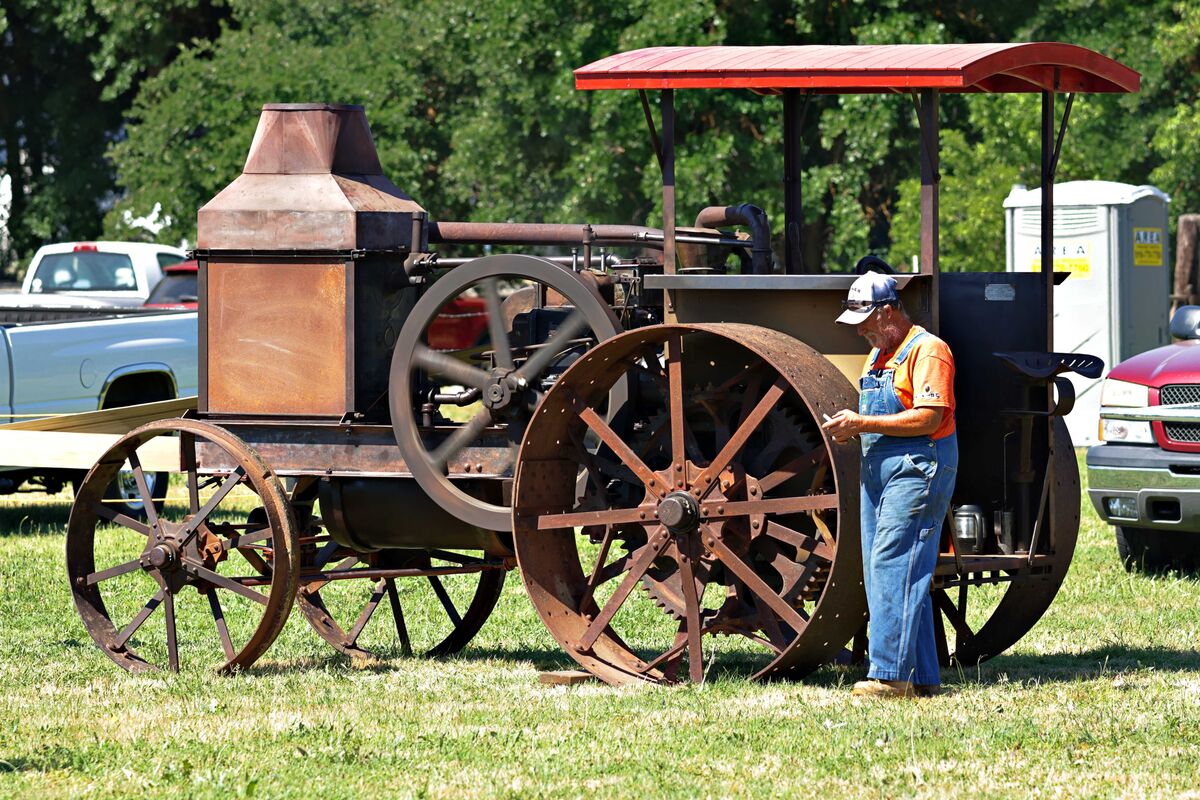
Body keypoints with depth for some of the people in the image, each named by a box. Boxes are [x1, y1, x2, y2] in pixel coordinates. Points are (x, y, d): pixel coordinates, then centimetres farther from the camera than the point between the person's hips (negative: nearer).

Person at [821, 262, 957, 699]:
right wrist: (850, 426, 6)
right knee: (880, 573, 6)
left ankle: (890, 674, -19)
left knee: (894, 567, -16)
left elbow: (928, 419, -18)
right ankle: (921, 676, 8)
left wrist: (863, 424, -18)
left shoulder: (927, 351, -9)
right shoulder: (878, 356, 21)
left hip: (917, 469, -10)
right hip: (878, 471, 10)